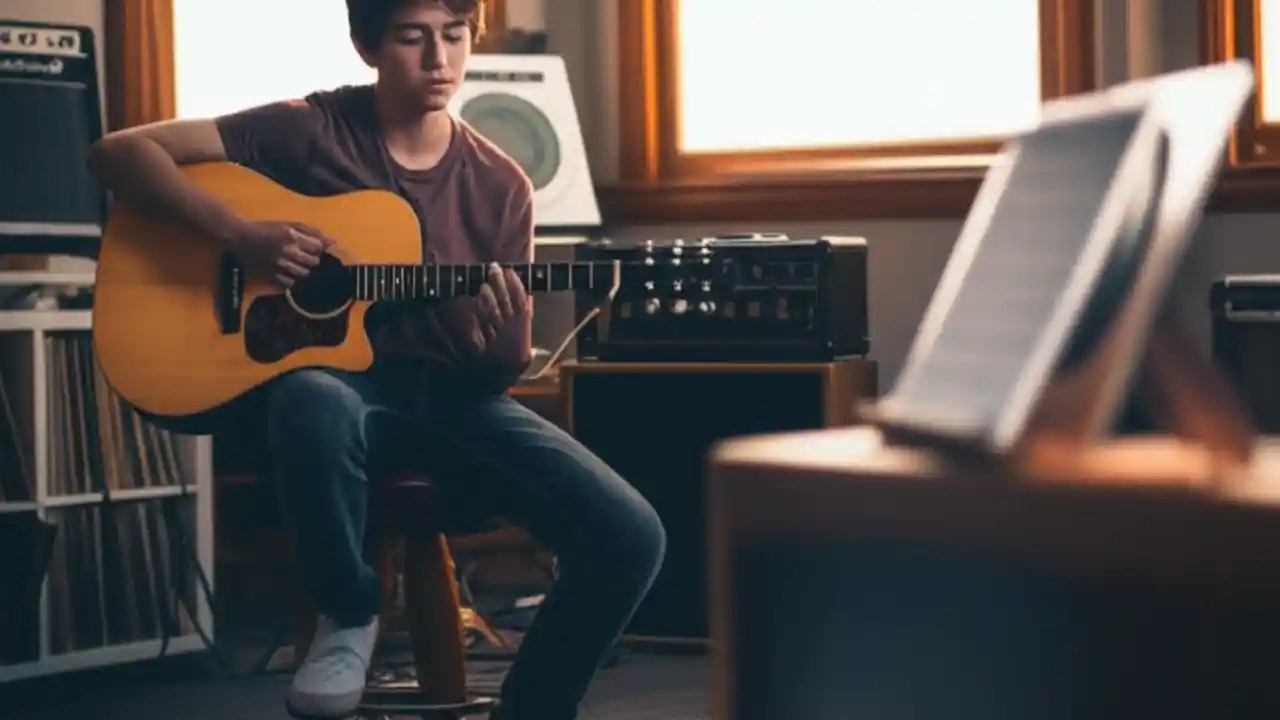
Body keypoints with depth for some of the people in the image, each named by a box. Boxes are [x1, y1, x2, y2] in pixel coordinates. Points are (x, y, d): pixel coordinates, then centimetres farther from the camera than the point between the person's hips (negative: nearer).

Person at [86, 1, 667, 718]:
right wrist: (241, 235, -19)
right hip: (338, 378, -3)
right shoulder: (310, 131, -4)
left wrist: (504, 340, -19)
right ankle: (350, 616, -13)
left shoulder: (500, 185, 4)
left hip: (452, 394, 3)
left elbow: (505, 371, 6)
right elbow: (119, 151, -7)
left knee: (630, 535, -19)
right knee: (313, 402, -42)